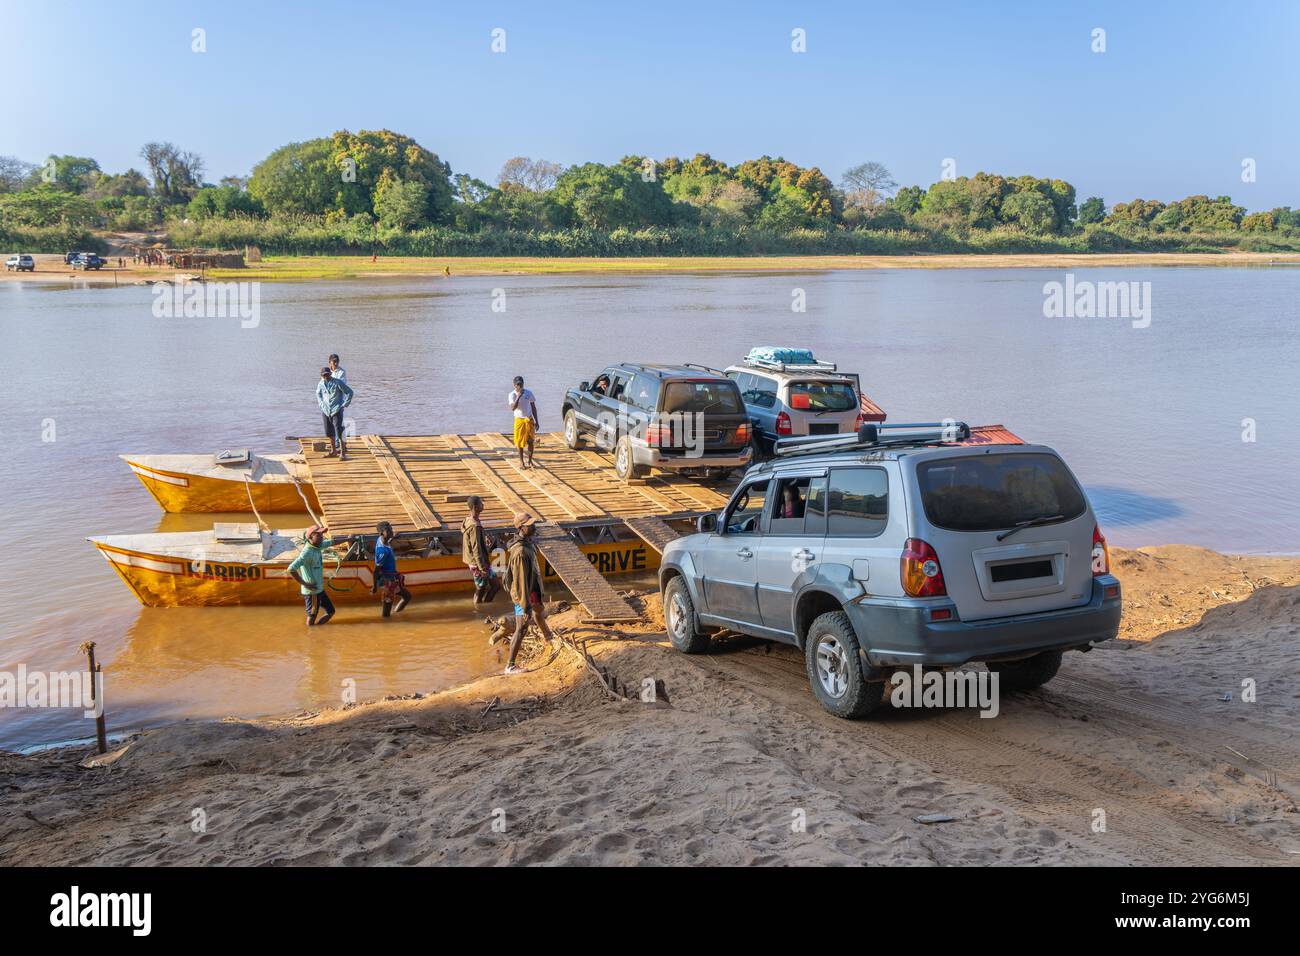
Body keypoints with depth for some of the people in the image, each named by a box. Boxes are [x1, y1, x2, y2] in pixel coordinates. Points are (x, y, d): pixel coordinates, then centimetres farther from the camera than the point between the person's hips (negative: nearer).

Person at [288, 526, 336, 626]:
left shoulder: (317, 546, 2)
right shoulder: (307, 553, -23)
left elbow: (330, 542, 24)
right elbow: (291, 569, -30)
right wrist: (304, 584, -24)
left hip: (320, 589, 9)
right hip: (312, 591, -9)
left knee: (330, 612, 17)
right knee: (312, 617, 1)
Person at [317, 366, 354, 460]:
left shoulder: (338, 383, -10)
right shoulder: (321, 384, 5)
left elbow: (349, 392, -5)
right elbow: (318, 393, 27)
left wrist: (345, 404, -6)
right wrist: (321, 403, 15)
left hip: (337, 410, -5)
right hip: (326, 411, 5)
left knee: (339, 432, -12)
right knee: (329, 432, 12)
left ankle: (343, 453, -9)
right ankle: (333, 451, 27)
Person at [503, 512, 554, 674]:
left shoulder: (528, 544, -1)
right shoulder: (520, 552, -32)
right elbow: (521, 581, -30)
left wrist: (540, 591, 23)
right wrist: (526, 607, -28)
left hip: (533, 592, 10)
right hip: (524, 595, -10)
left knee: (540, 613, 34)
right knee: (521, 630, -3)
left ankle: (549, 638, 62)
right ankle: (510, 666, 5)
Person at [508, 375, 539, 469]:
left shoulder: (528, 393, -2)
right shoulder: (512, 395, -8)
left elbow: (533, 407, 6)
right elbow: (513, 408, -22)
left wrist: (536, 421, 3)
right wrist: (518, 396, -30)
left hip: (529, 419, 1)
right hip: (519, 420, -1)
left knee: (530, 441, -1)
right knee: (520, 442, 4)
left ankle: (530, 461, 10)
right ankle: (521, 461, 15)